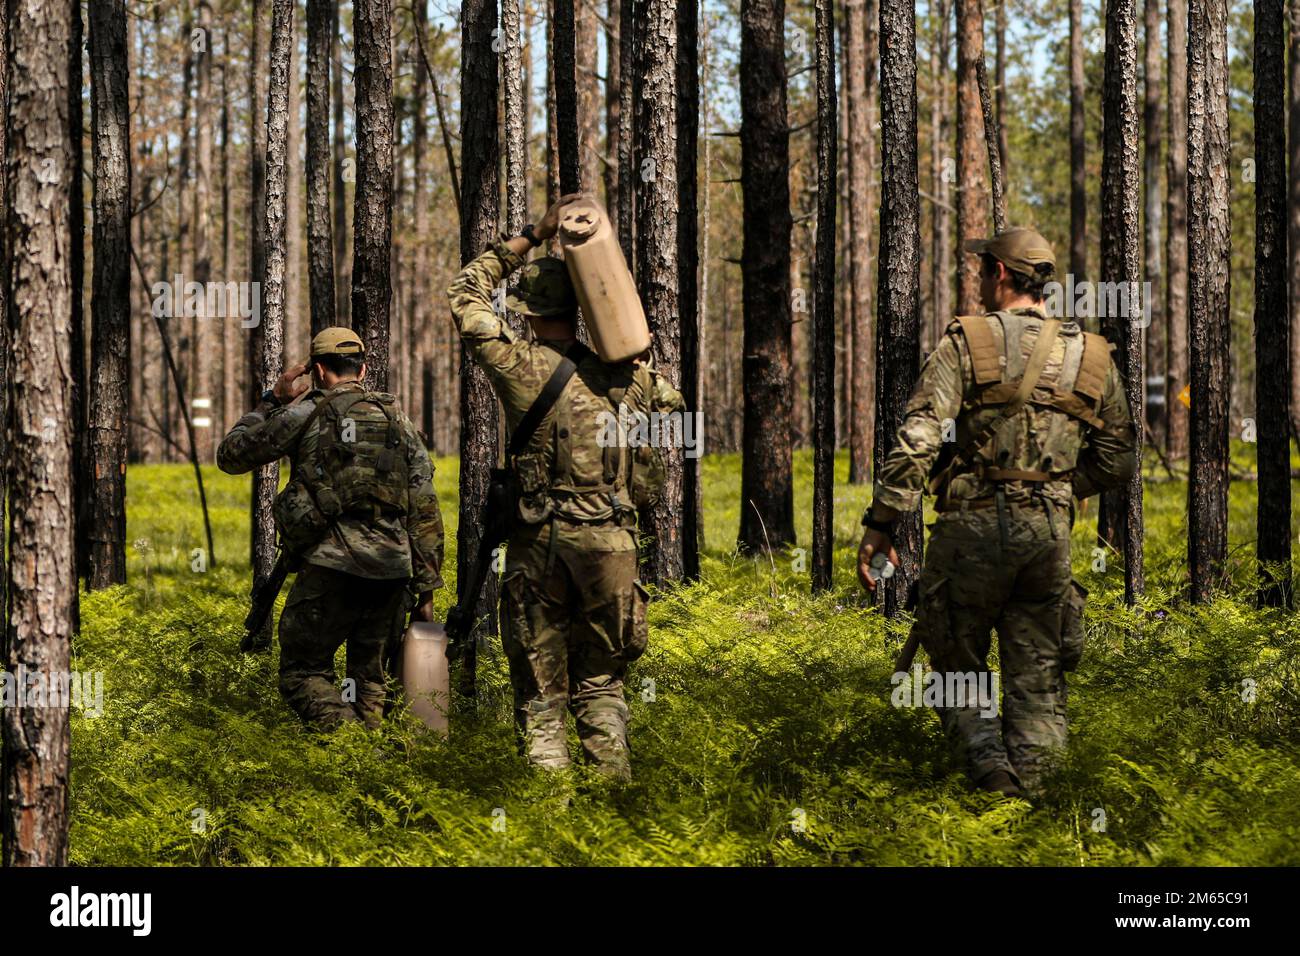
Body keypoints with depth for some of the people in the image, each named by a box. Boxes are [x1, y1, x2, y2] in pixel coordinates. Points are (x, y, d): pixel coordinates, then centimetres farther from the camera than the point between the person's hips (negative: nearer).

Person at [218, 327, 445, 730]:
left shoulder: (305, 414, 3)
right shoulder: (398, 420, 15)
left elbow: (230, 456, 12)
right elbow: (425, 510, 11)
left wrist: (272, 401, 21)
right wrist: (426, 588, 13)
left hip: (332, 565, -4)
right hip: (391, 570, 4)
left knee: (303, 672, 3)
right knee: (369, 678, 15)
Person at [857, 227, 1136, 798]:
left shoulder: (966, 343, -3)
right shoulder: (1092, 358, 10)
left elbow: (916, 441, -12)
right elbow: (1118, 463, 13)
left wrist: (880, 526, -11)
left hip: (973, 521, -3)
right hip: (1049, 530, 3)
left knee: (958, 664, 11)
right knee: (1036, 676, 10)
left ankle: (988, 765, -8)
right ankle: (1026, 787, 2)